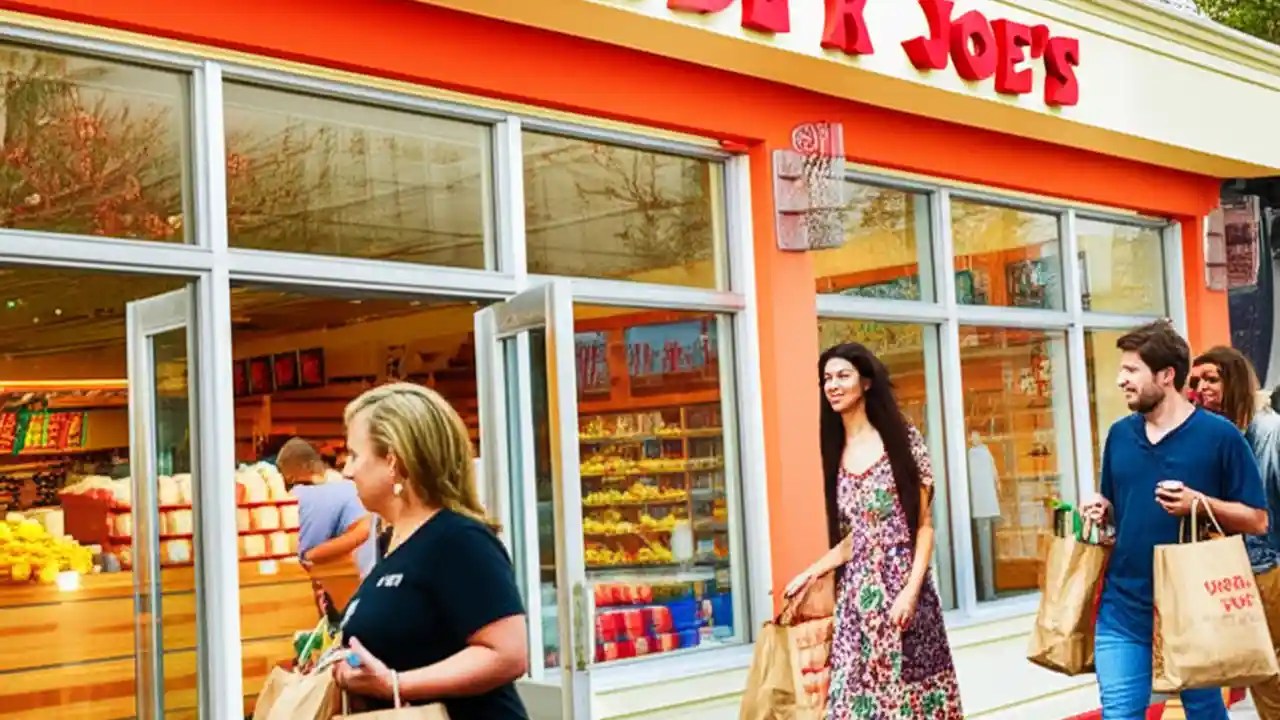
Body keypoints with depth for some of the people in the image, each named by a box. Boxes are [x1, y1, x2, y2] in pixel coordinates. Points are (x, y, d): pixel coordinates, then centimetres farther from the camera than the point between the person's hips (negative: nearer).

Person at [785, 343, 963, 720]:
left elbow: (924, 525, -3)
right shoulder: (835, 453, 11)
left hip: (902, 585, -4)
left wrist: (911, 592, -13)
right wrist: (810, 573, 7)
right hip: (857, 594, 4)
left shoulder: (902, 438, -1)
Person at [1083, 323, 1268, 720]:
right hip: (1123, 607, 4)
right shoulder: (1119, 434, 7)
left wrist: (1198, 502, -22)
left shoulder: (1218, 435, -8)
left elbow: (1257, 520, -6)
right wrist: (1101, 511, -3)